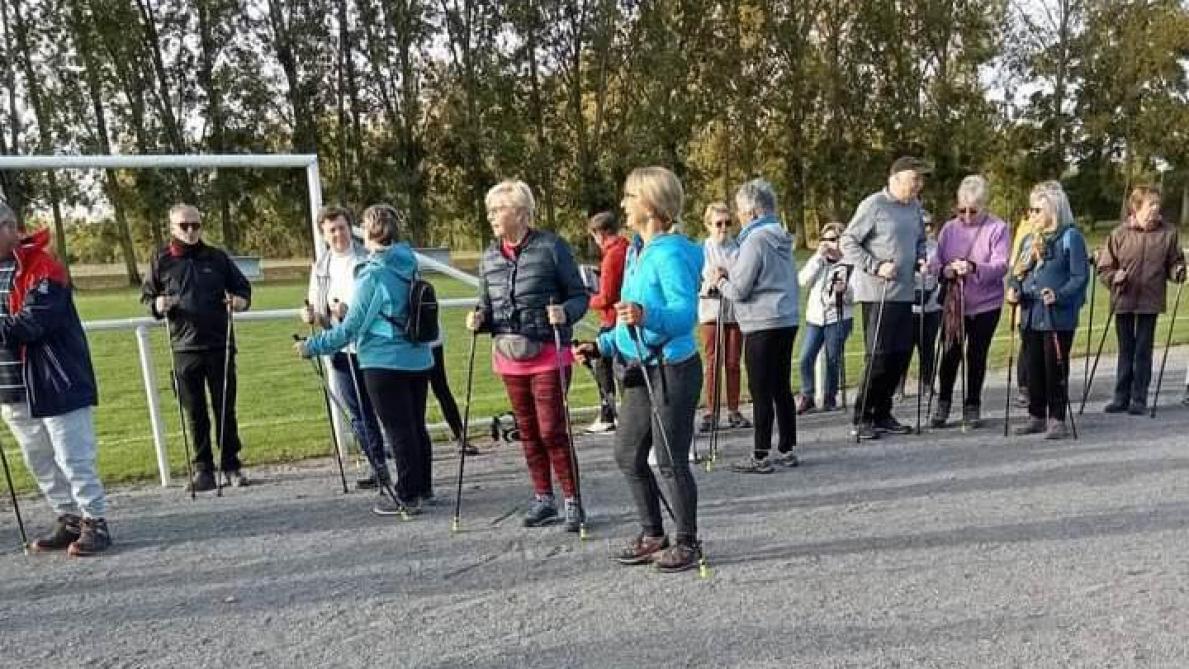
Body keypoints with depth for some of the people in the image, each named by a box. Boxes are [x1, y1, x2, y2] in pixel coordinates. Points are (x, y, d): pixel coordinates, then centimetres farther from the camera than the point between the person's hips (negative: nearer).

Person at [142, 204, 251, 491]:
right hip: (184, 347, 0)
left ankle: (231, 465, 14)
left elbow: (242, 287, 14)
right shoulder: (161, 261, 7)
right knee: (195, 413, 5)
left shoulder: (217, 257, 7)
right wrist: (157, 305, -9)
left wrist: (240, 300, -7)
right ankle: (203, 469, 15)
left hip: (220, 345, 0)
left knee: (225, 408, 4)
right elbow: (147, 296, 13)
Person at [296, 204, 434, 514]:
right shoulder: (410, 267, 6)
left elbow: (351, 327, -13)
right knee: (416, 426, 16)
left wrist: (313, 346, -4)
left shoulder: (372, 274, -15)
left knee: (398, 430, 1)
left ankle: (408, 497, 9)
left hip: (384, 363, -7)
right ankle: (424, 489, 26)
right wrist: (347, 311, 24)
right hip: (419, 359, 7)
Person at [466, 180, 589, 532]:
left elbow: (580, 295, -4)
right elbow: (487, 305, 16)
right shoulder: (490, 256, 8)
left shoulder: (551, 246, -7)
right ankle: (543, 499, 27)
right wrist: (479, 319, -6)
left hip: (547, 354, -5)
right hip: (509, 357, 6)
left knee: (552, 430, -5)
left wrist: (565, 312, -24)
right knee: (528, 432, 13)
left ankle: (573, 502, 10)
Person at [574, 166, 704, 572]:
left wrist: (646, 315, -45)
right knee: (627, 455, 15)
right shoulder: (636, 251, 12)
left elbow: (685, 312, -28)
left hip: (672, 371, -10)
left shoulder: (671, 253, -17)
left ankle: (688, 543, 19)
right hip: (641, 371, 10)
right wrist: (603, 345, 21)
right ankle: (652, 536, 30)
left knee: (671, 461, 1)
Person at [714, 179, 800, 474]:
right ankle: (786, 450, 21)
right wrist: (730, 274, 16)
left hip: (762, 326, -9)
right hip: (787, 320, 9)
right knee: (781, 388, 14)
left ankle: (761, 457, 4)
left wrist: (721, 281, 5)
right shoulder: (780, 239, 14)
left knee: (761, 392, -3)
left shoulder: (755, 240, -15)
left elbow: (740, 290, -15)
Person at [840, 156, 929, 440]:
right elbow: (848, 242, -10)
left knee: (901, 353, 8)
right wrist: (876, 266, -17)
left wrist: (920, 260, 5)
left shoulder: (915, 207, 13)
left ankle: (882, 414, 21)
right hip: (877, 293, -7)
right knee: (879, 355, -6)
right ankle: (862, 419, 6)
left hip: (904, 292, 7)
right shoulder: (874, 205, -10)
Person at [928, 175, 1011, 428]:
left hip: (986, 304, -2)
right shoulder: (949, 228, 5)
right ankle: (943, 403, 19)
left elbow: (1001, 266, -14)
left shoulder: (998, 228, -5)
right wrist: (945, 270, -19)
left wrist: (974, 268, -32)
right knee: (950, 353, 3)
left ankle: (972, 406, 21)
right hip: (954, 303, 2)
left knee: (977, 355, 6)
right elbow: (935, 262, 4)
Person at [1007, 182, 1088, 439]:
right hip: (1030, 315, 7)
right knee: (1034, 368, 12)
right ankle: (1036, 416, 23)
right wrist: (1013, 289, -1)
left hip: (1058, 316, -7)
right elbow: (1017, 271, 19)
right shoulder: (1029, 239, 15)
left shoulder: (1070, 237, -6)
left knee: (1056, 369, -1)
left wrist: (1059, 296, -25)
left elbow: (1080, 276, -11)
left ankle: (1057, 420, 8)